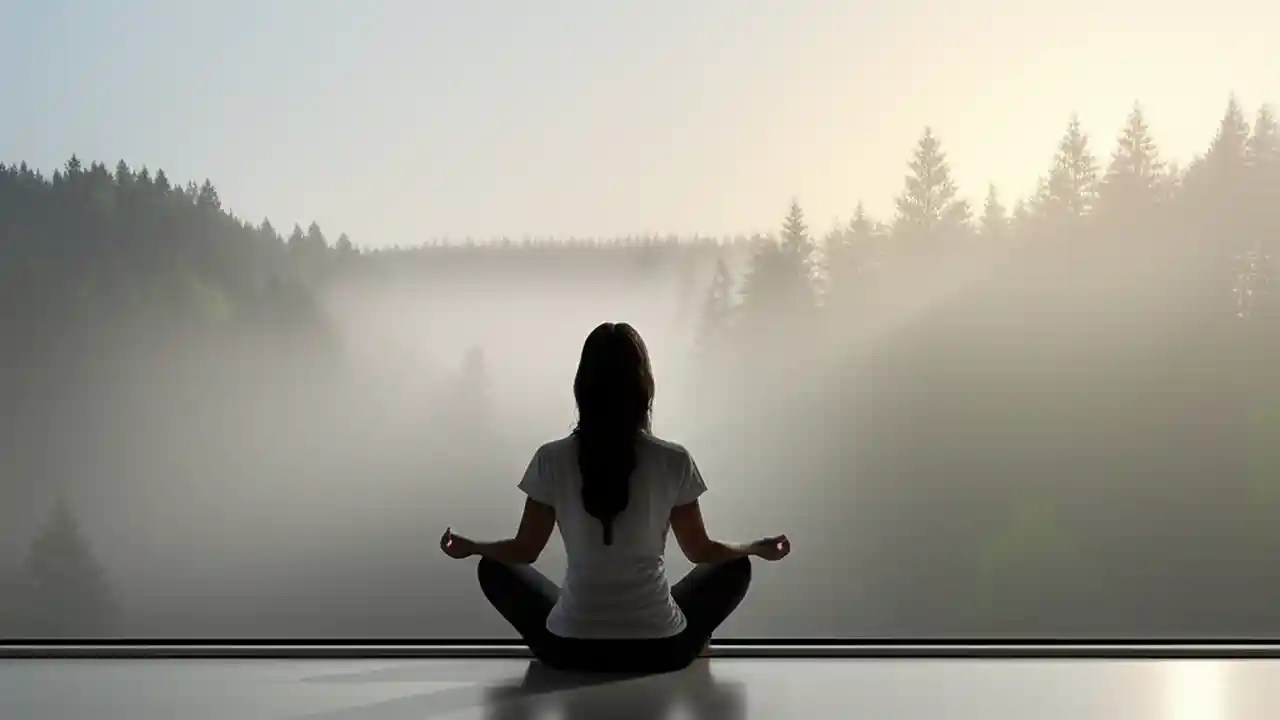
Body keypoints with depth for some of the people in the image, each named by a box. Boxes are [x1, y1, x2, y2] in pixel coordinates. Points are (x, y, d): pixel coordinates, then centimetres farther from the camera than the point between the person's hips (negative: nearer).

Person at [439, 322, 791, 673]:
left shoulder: (551, 460, -9)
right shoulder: (674, 461, -10)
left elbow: (525, 550, 2)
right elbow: (700, 551, 2)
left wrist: (469, 547, 23)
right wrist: (758, 548, 22)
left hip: (570, 649, 0)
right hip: (660, 648, 0)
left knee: (494, 568, 26)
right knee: (735, 567, 26)